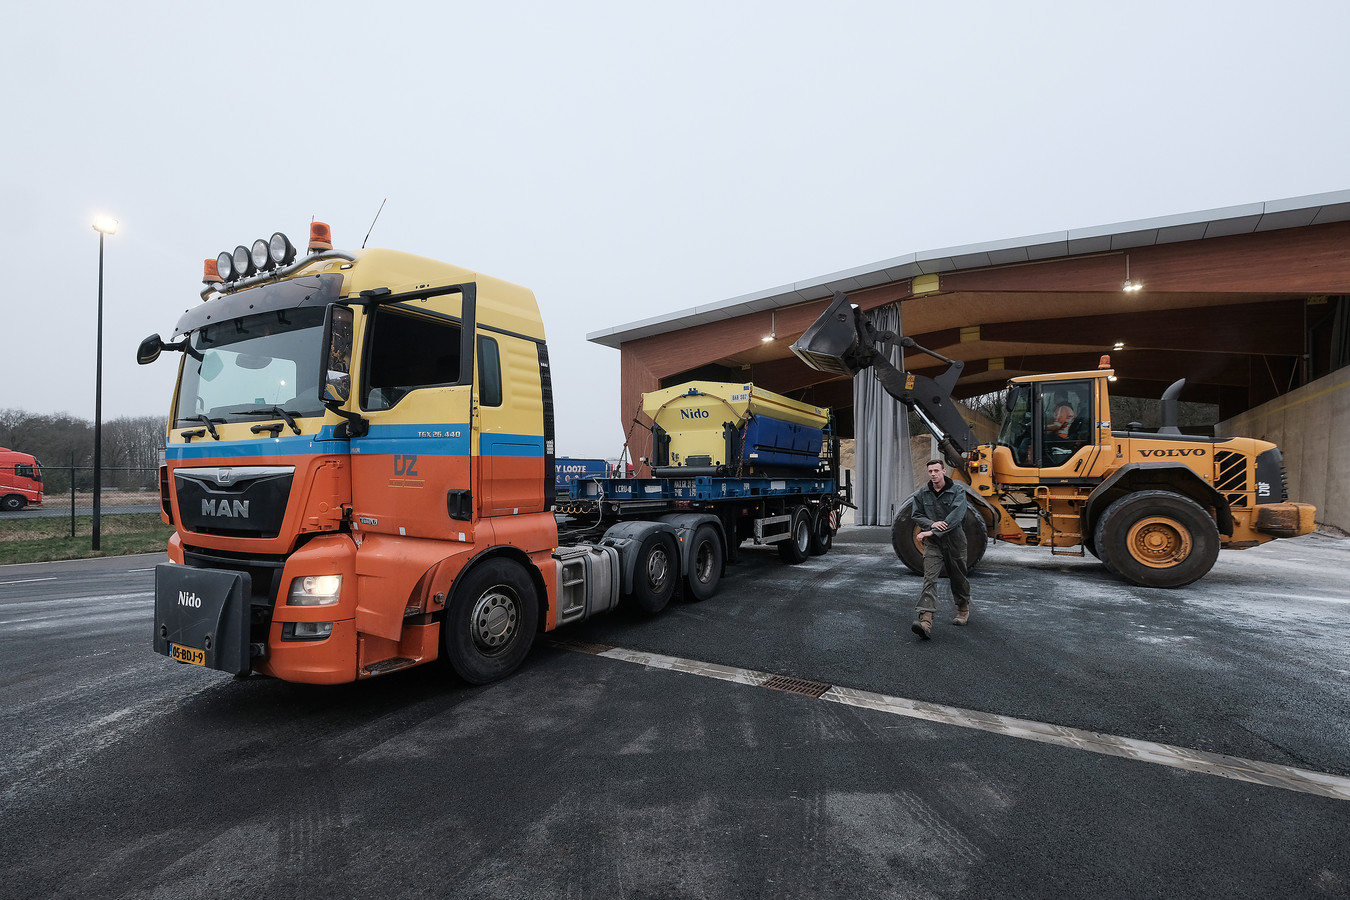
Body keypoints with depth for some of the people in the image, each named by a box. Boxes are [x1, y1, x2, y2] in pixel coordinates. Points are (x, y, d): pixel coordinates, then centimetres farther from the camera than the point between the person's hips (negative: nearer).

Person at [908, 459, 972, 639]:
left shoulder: (958, 491, -7)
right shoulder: (922, 494, 3)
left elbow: (956, 516, -18)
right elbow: (917, 515, 6)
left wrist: (933, 532, -24)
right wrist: (932, 524, -16)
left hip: (954, 540, -1)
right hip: (933, 543, 1)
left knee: (958, 577, 14)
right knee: (929, 578, -13)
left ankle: (964, 609, 42)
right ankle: (926, 620, -24)